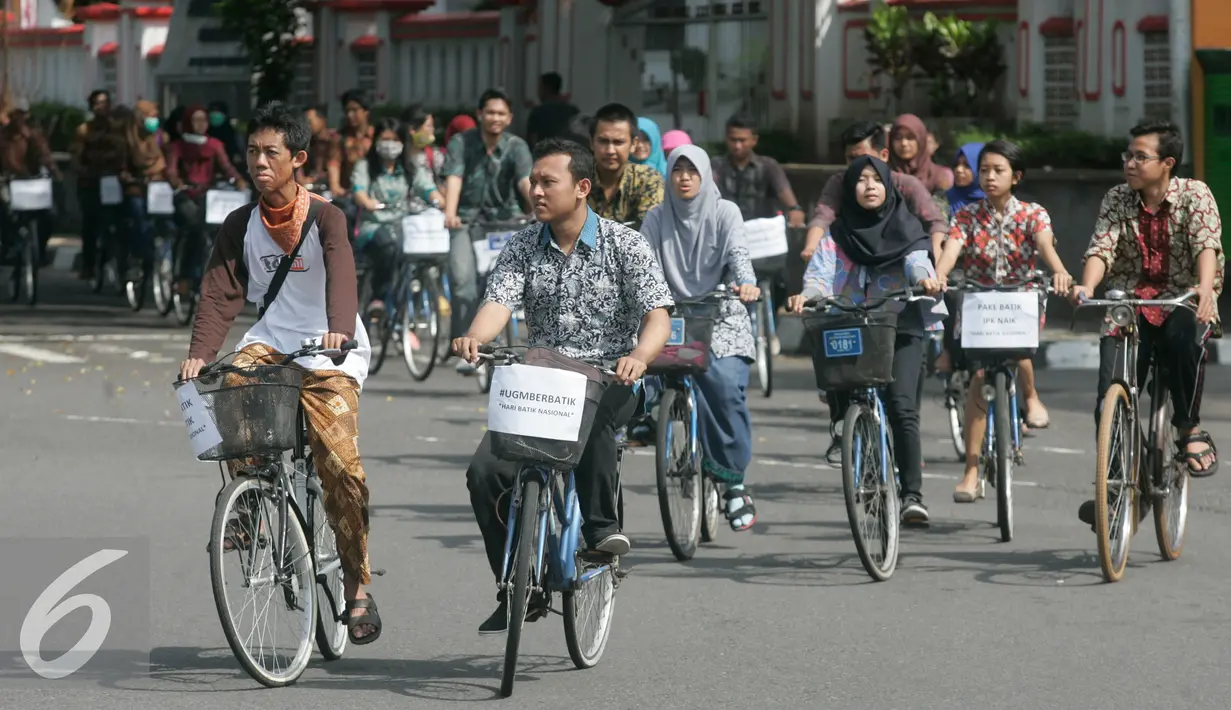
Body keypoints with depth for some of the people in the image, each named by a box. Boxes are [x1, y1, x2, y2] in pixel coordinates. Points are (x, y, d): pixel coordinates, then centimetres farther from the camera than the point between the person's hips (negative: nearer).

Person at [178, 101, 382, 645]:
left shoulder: (324, 218, -9)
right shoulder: (241, 226, 3)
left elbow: (341, 275, -26)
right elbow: (219, 293, -6)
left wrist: (339, 331, -46)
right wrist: (199, 353, -23)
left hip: (331, 352, -4)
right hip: (273, 339, 4)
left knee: (339, 463, -17)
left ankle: (357, 583, -4)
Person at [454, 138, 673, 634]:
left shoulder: (624, 245, -4)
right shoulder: (523, 247, 6)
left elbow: (657, 314, -11)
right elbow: (499, 301, -8)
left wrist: (640, 356, -34)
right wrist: (474, 338, -32)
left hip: (608, 380, -4)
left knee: (589, 416, -41)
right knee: (486, 472, -15)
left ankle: (601, 525, -24)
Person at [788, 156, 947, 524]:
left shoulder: (906, 227, 10)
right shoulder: (838, 234, 11)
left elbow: (915, 258, -7)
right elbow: (821, 272, -3)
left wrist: (924, 277, -31)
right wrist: (807, 295, -25)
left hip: (901, 327, -2)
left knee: (901, 406, -17)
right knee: (848, 408, -6)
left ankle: (912, 493, -21)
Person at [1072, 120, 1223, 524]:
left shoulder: (1194, 195, -3)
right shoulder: (1117, 200, 5)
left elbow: (1207, 244, -17)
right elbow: (1101, 248, -8)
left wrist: (1205, 287, -38)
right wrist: (1087, 287, -29)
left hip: (1182, 302, -2)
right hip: (1129, 305, 2)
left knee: (1184, 336, -37)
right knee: (1111, 394, -17)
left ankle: (1189, 428, -16)